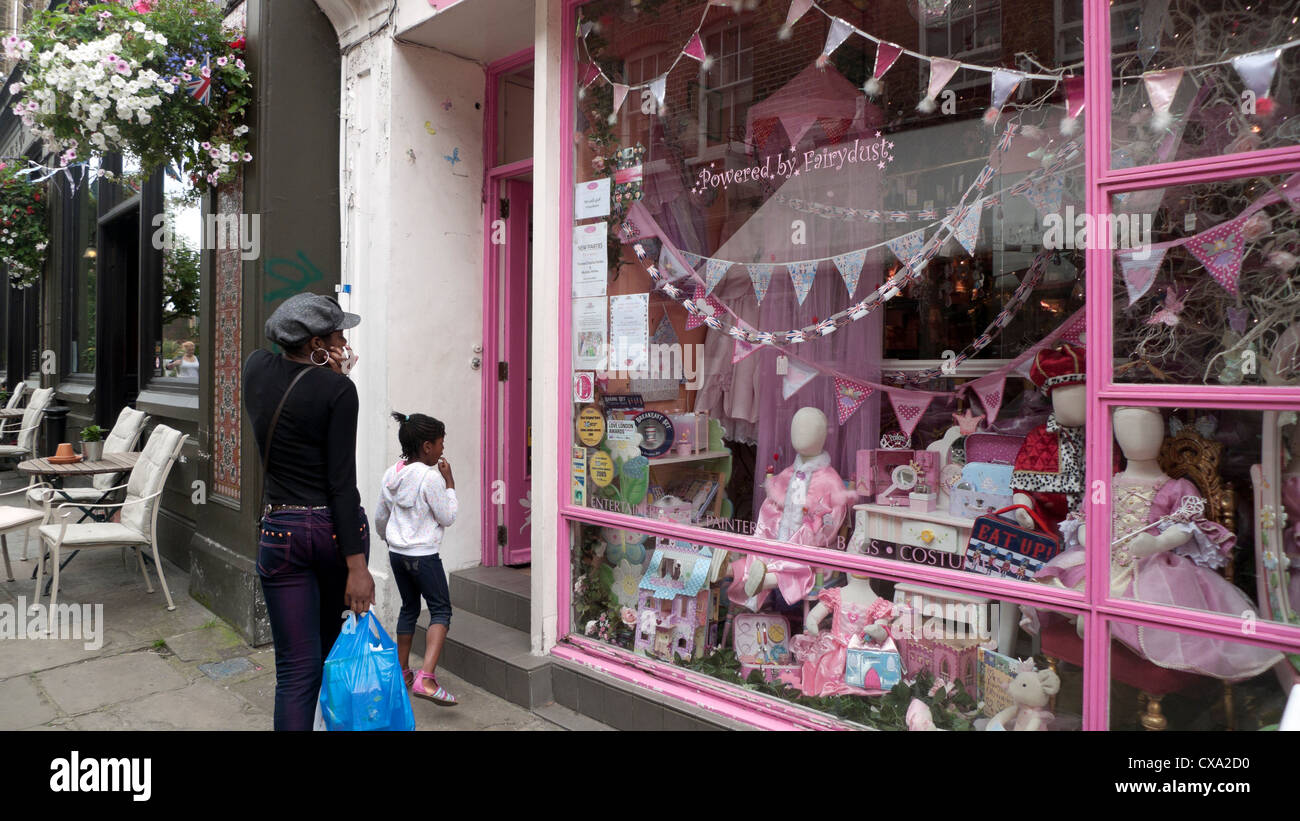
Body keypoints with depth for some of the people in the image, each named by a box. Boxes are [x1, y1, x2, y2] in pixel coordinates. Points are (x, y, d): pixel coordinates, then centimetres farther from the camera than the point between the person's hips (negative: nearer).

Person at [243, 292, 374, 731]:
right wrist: (356, 565, -16)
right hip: (336, 528, -2)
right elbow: (342, 482, -17)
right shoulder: (337, 389, -14)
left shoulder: (256, 369, 0)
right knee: (331, 636, 25)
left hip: (281, 531, 2)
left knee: (297, 667, 4)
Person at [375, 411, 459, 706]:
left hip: (397, 554, 8)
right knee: (441, 610, -1)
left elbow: (380, 517, 15)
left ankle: (402, 671, 31)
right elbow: (447, 517, -11)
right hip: (424, 556, -7)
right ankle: (426, 678, -14)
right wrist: (449, 481, -5)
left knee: (409, 608, 21)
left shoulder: (392, 474, 4)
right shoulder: (431, 476, -18)